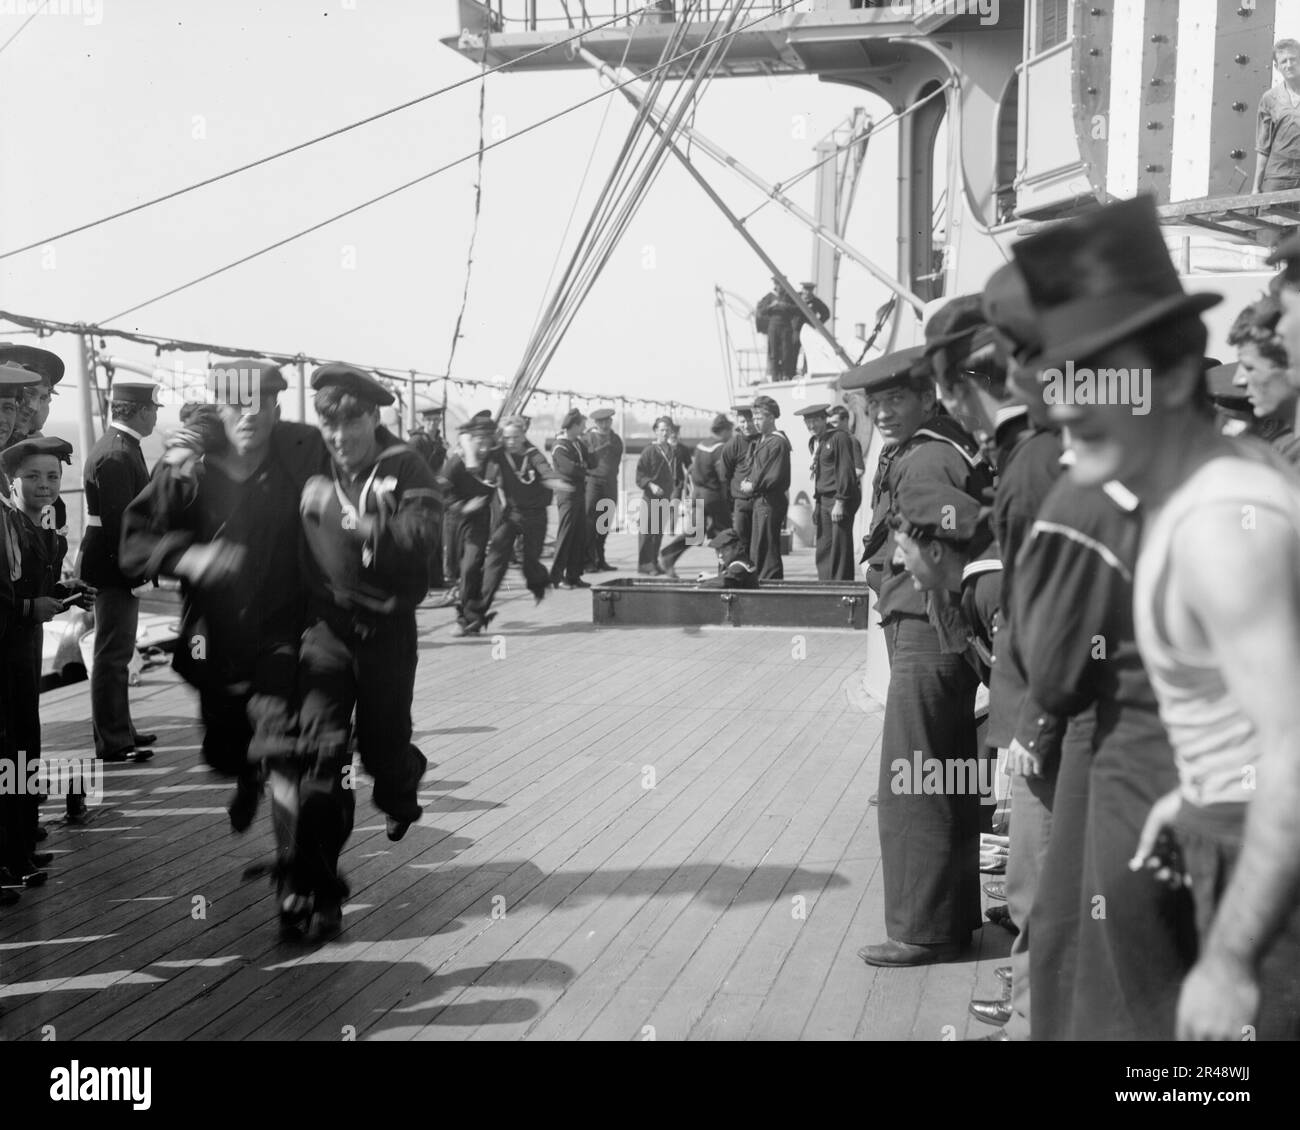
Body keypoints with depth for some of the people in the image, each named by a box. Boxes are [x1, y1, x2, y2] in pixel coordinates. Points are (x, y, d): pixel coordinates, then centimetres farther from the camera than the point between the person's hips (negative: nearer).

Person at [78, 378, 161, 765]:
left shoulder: (121, 447, 13)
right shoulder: (116, 455, -20)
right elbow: (118, 521, -24)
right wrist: (134, 570, -21)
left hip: (120, 568, 11)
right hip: (114, 570, -11)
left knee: (117, 653, 18)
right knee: (112, 656, -3)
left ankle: (119, 729, 30)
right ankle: (111, 741, 3)